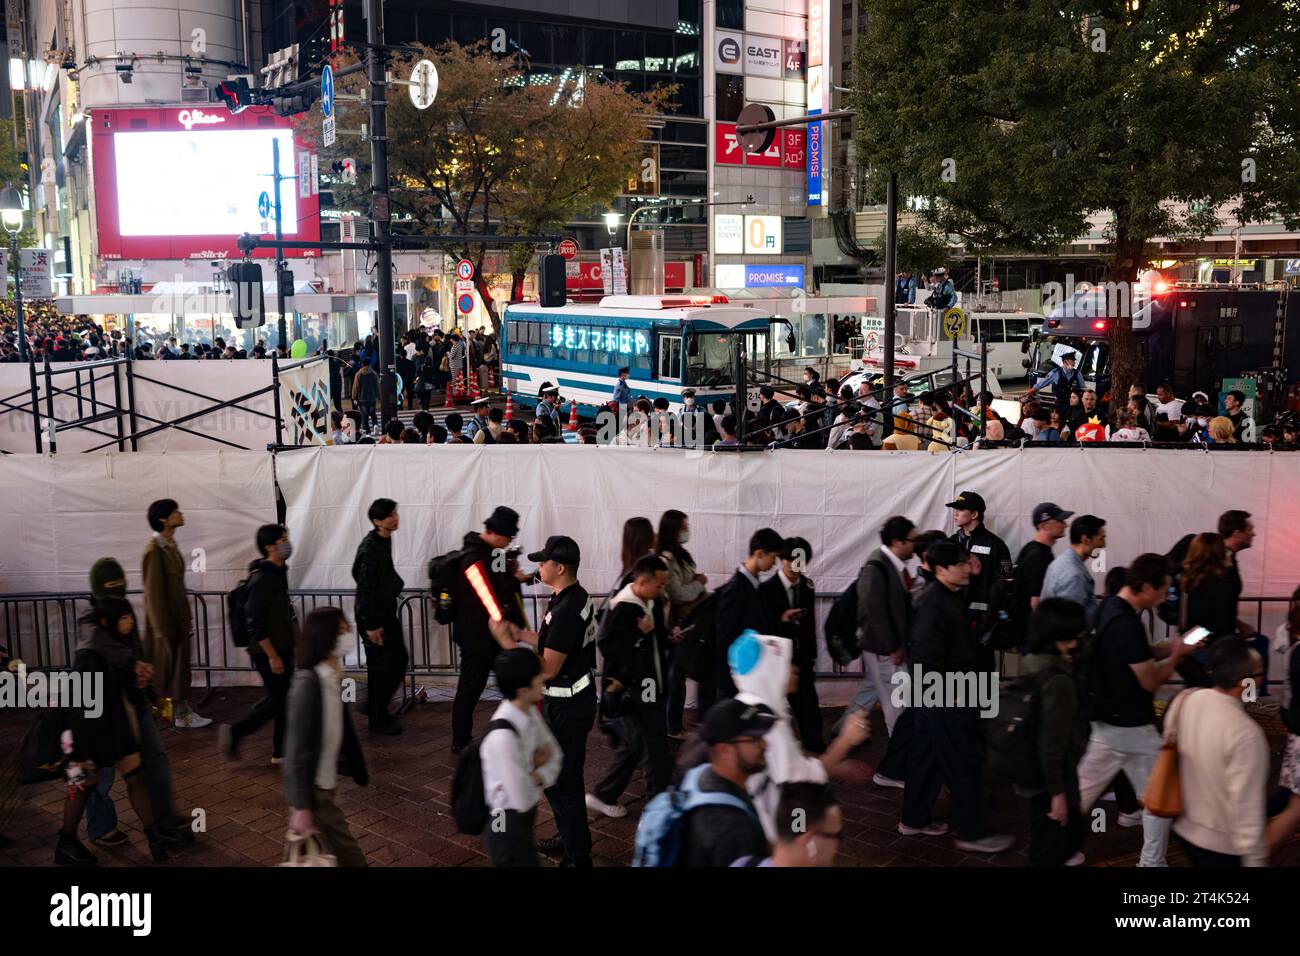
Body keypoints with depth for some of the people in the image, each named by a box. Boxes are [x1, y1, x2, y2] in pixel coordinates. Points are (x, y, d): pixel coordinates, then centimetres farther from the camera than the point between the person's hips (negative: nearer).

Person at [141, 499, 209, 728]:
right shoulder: (155, 550, -18)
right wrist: (163, 628, -17)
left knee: (179, 666, 13)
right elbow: (153, 591, -18)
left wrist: (185, 620, 14)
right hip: (164, 617, -8)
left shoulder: (171, 544, 8)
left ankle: (182, 712, 22)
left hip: (178, 615, 8)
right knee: (165, 668, 1)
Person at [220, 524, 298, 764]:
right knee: (277, 700, -3)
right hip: (268, 651, -9)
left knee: (283, 698, 12)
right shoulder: (261, 578, -21)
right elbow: (255, 623, -23)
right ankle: (234, 732, 11)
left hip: (282, 647, 9)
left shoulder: (279, 572, 8)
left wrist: (294, 642, 20)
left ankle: (281, 752, 20)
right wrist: (272, 656, -22)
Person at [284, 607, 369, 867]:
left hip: (323, 783, 8)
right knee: (350, 857, -1)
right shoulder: (308, 683, -24)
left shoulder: (333, 676, 2)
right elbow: (296, 749, -23)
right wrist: (300, 806, -22)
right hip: (311, 789, -8)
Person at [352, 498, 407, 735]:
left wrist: (395, 585, 8)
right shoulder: (369, 550, -23)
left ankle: (375, 706, 31)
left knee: (399, 661, 16)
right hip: (374, 618, -9)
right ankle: (378, 719, 16)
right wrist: (371, 625, -21)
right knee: (380, 668, 2)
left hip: (387, 614, 9)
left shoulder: (384, 540, 6)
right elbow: (365, 590, -23)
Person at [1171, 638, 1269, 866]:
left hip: (1184, 828, 6)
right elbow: (1246, 807, -25)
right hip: (1221, 846, -6)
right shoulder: (1246, 734, -28)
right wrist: (1255, 861, -17)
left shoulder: (1185, 700, -9)